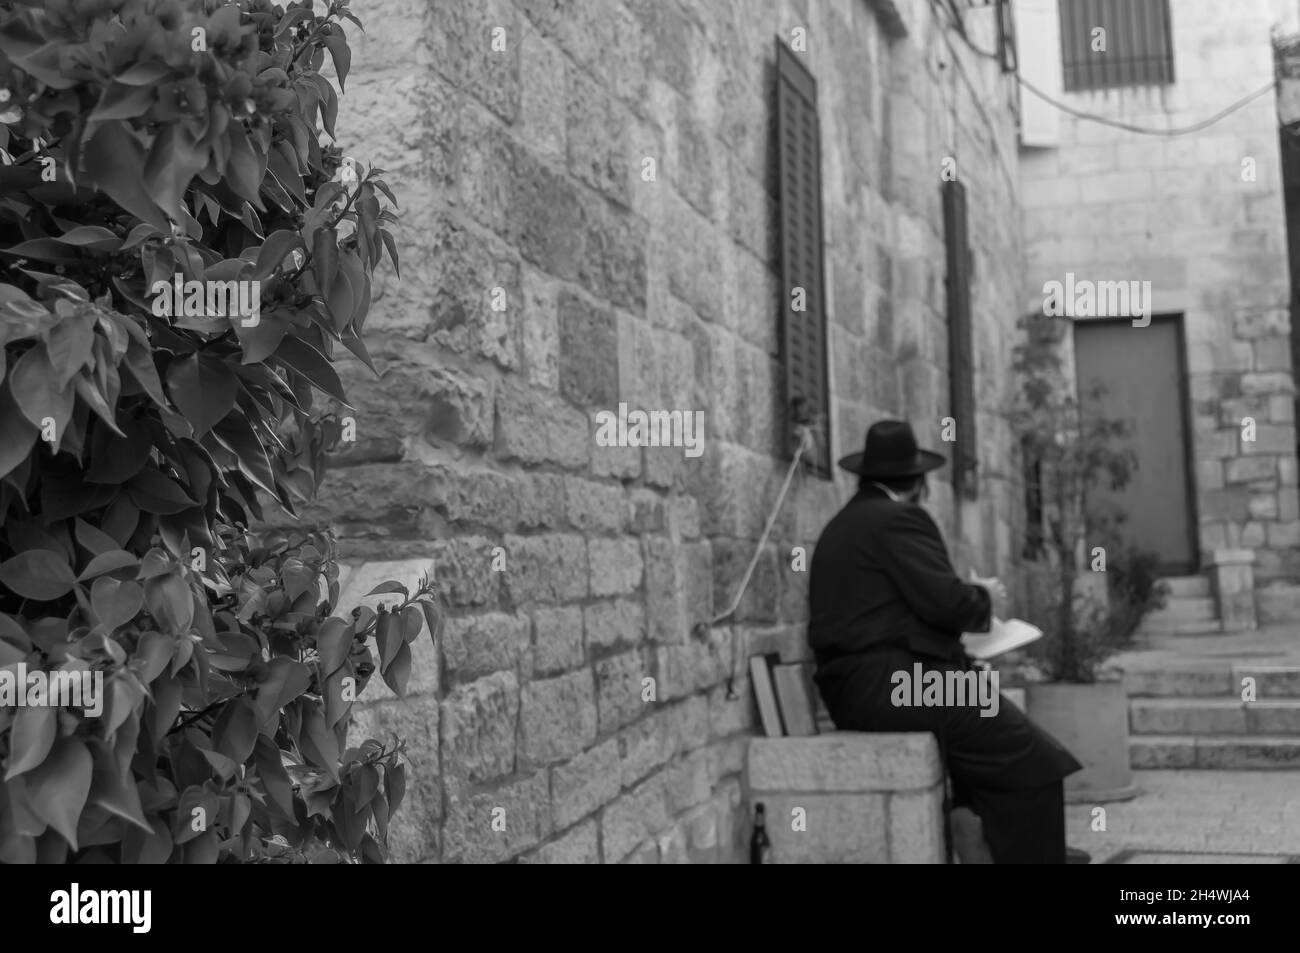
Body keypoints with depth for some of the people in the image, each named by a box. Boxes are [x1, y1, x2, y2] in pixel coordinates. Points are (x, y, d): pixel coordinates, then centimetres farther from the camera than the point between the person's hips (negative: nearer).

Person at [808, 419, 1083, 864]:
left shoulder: (841, 526, 21)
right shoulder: (900, 519, -7)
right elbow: (946, 602, -16)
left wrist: (971, 596, 19)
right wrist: (983, 596, 5)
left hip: (854, 688, 10)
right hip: (891, 682, -10)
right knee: (1036, 767, -9)